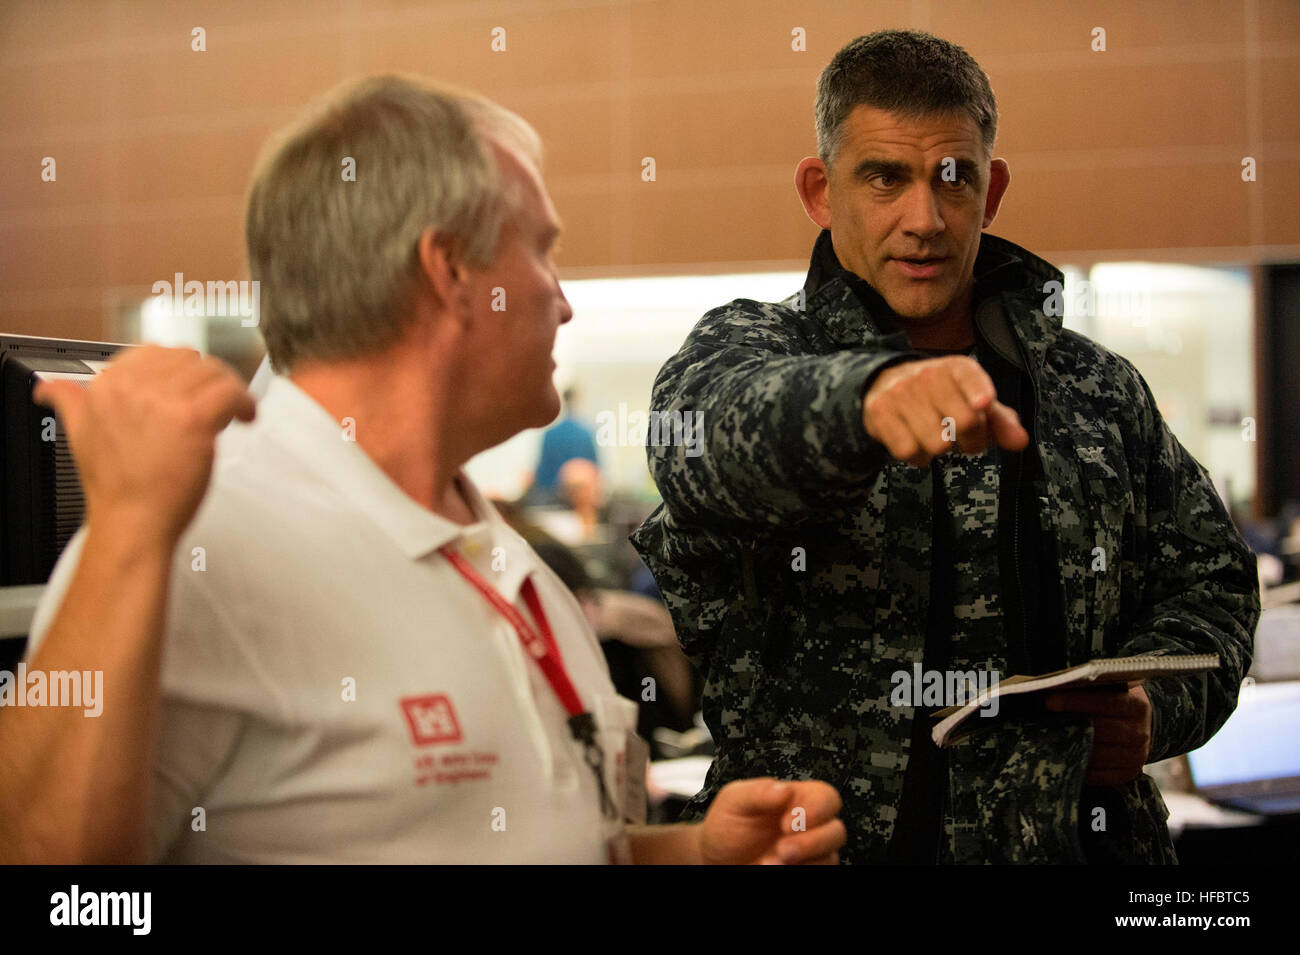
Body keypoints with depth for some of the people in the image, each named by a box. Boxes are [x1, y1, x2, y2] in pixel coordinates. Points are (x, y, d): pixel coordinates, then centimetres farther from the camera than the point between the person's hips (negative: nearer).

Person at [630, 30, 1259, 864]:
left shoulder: (1101, 390, 13)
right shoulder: (742, 350, 1)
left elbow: (1212, 579, 21)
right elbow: (718, 435, -22)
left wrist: (1158, 705, 1)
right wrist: (865, 397, -43)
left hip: (1079, 836, 2)